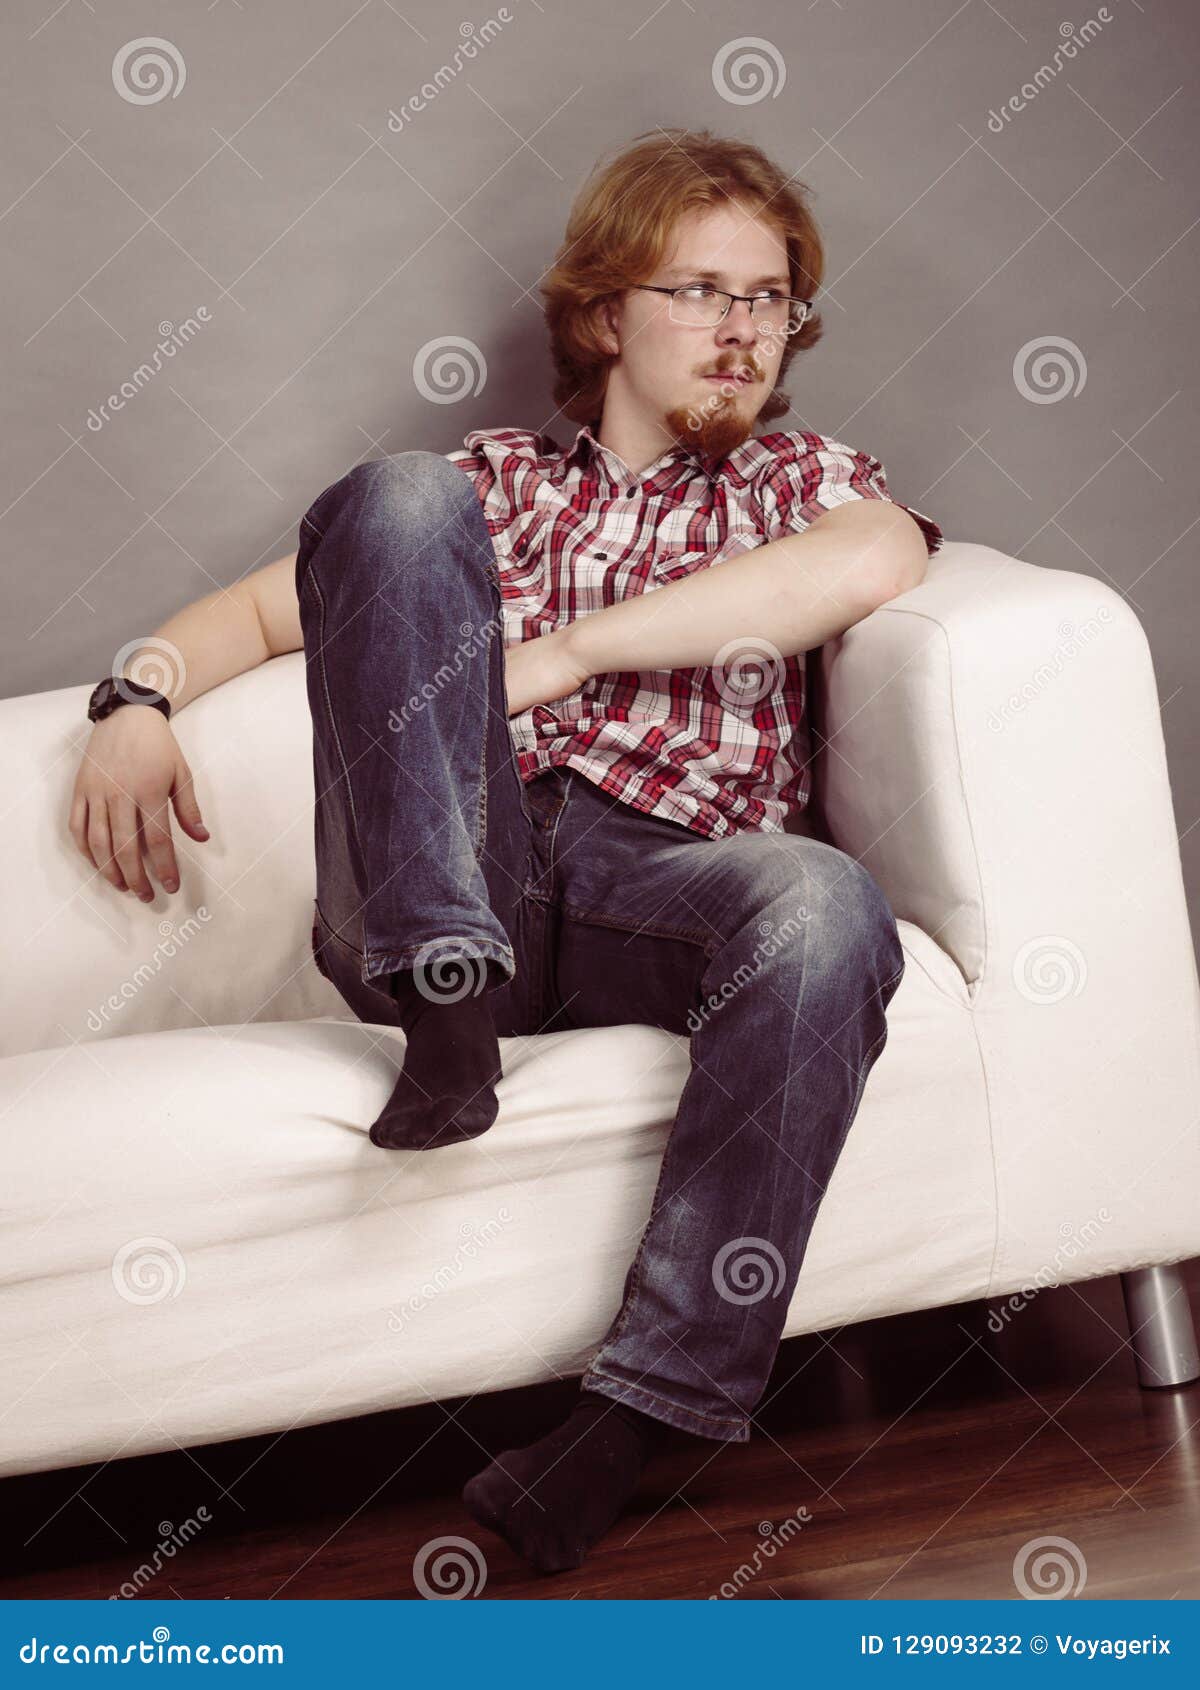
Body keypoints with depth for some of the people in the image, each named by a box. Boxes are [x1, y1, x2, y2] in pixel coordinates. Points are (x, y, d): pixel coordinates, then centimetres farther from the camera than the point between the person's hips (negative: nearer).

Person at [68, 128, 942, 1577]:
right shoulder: (497, 481, 29)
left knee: (826, 905, -36)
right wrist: (141, 701, 4)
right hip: (430, 896, 1)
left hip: (653, 886, -1)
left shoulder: (802, 479, 23)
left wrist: (560, 653, -7)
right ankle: (452, 1007, -30)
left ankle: (621, 1434, -35)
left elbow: (879, 558, -4)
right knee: (395, 493, -17)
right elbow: (258, 608, 28)